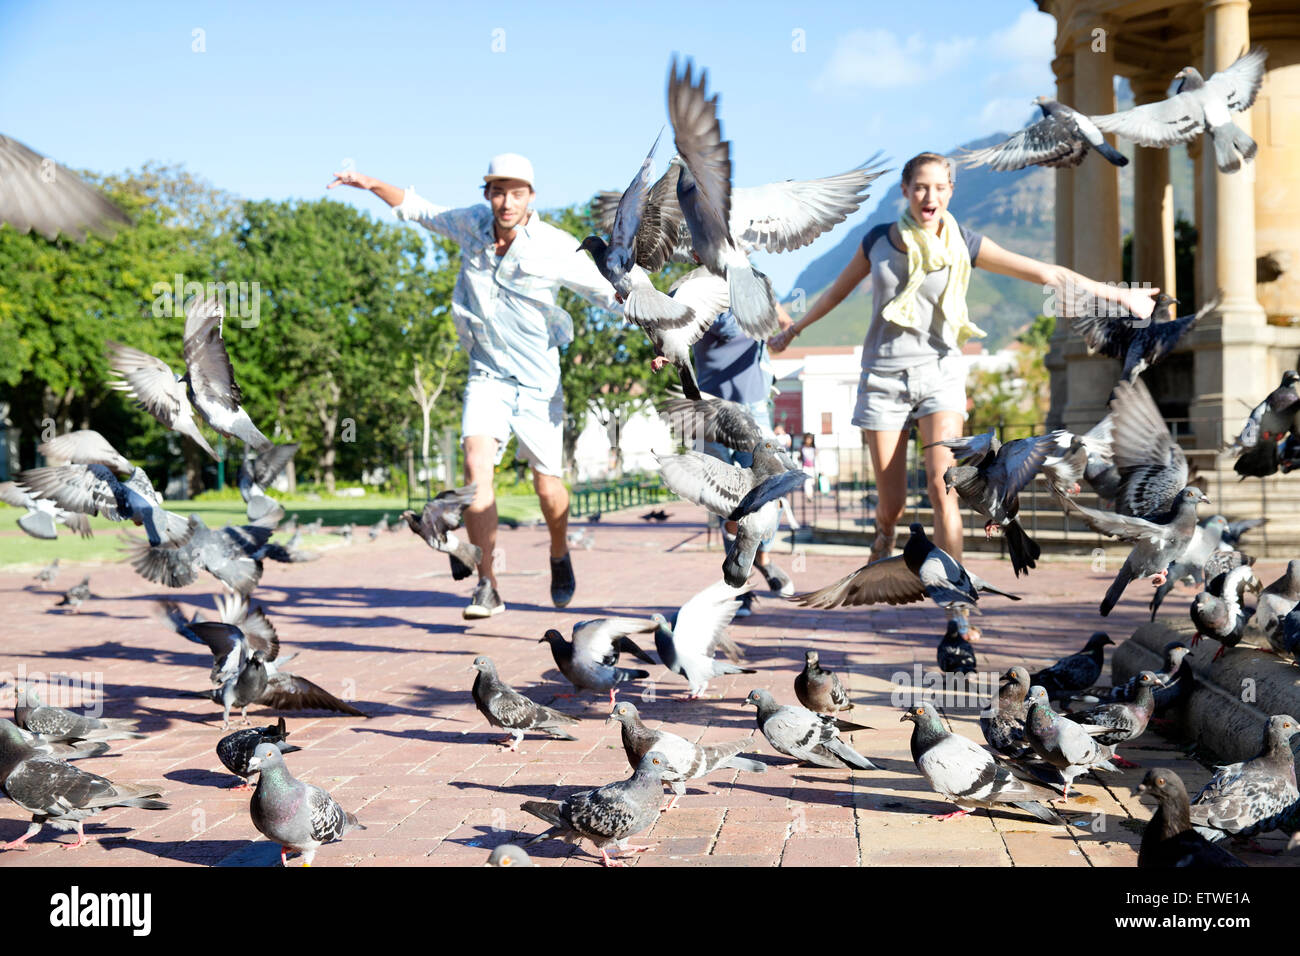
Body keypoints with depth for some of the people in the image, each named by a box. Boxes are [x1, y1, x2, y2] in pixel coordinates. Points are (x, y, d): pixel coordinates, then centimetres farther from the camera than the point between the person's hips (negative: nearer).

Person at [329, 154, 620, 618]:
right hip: (487, 375, 2)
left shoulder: (556, 249, -16)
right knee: (477, 466, -21)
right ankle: (487, 587, -17)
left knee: (548, 489, 2)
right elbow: (417, 209, 14)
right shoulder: (472, 224, -4)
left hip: (539, 381, -2)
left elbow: (609, 292, -8)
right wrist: (372, 184, 5)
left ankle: (559, 555, 37)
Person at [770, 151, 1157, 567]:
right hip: (883, 377, 1)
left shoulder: (964, 245, -2)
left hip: (939, 373, -1)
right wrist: (792, 330, 29)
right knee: (892, 503, -1)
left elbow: (1047, 274, 0)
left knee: (942, 485, -20)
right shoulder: (878, 240, 2)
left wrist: (1118, 294, 0)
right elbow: (837, 291, 19)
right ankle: (883, 540, 33)